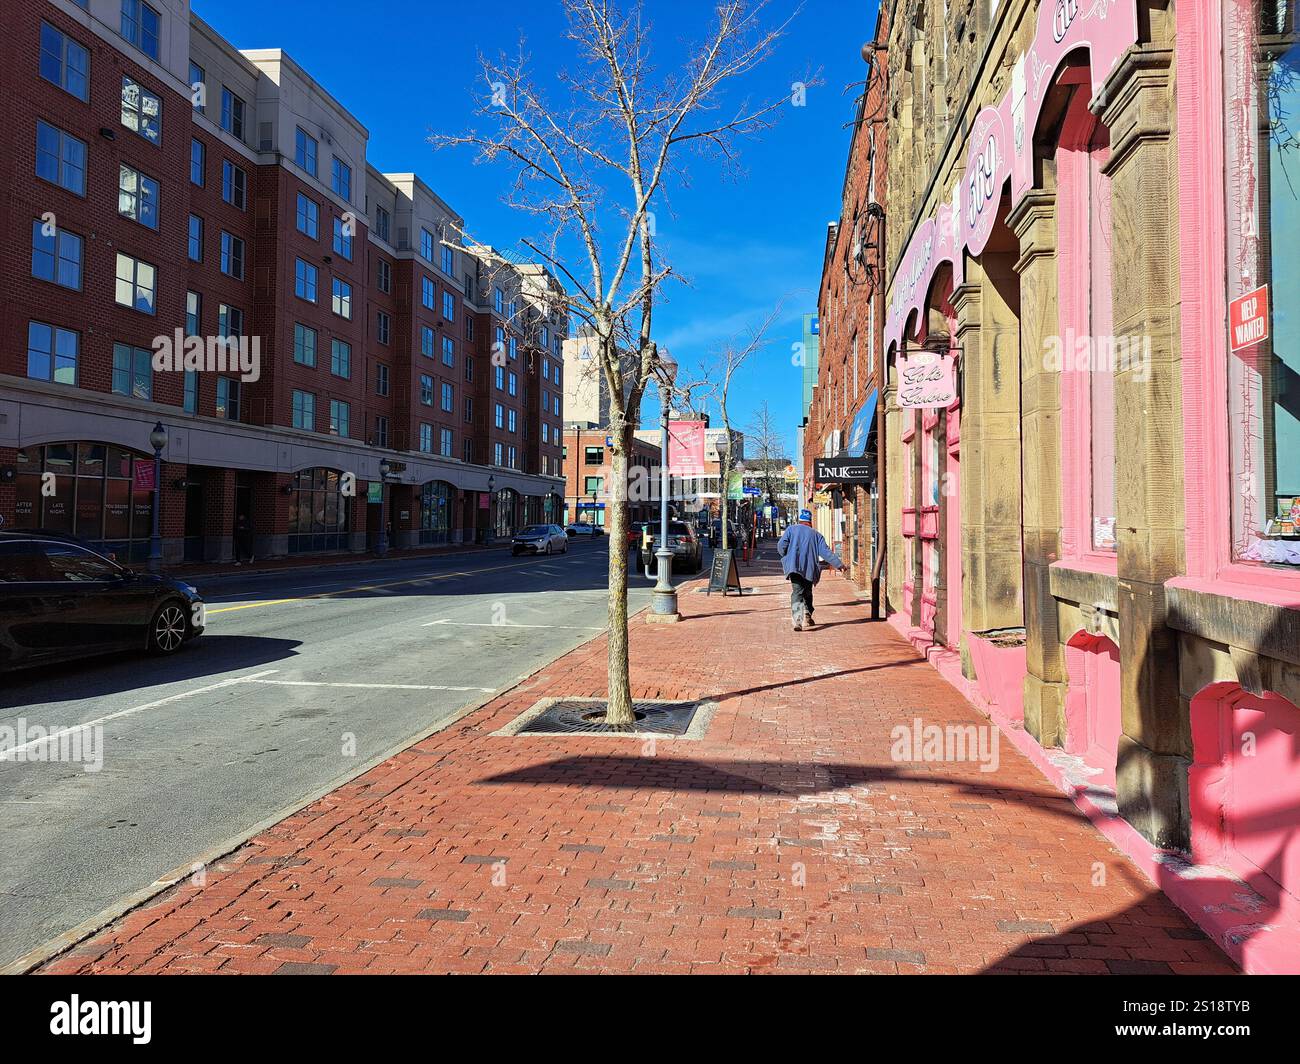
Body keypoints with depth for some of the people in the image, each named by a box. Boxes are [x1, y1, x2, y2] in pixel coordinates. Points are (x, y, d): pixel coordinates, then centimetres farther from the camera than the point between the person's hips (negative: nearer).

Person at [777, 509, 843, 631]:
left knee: (797, 593, -11)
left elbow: (781, 545, 0)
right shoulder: (816, 535, 15)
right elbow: (826, 552, 6)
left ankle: (798, 620, -30)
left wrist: (786, 557, 18)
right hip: (810, 568, 2)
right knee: (807, 593, 21)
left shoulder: (791, 529, 12)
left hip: (794, 567, -2)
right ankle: (807, 617, 25)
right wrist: (838, 564, 10)